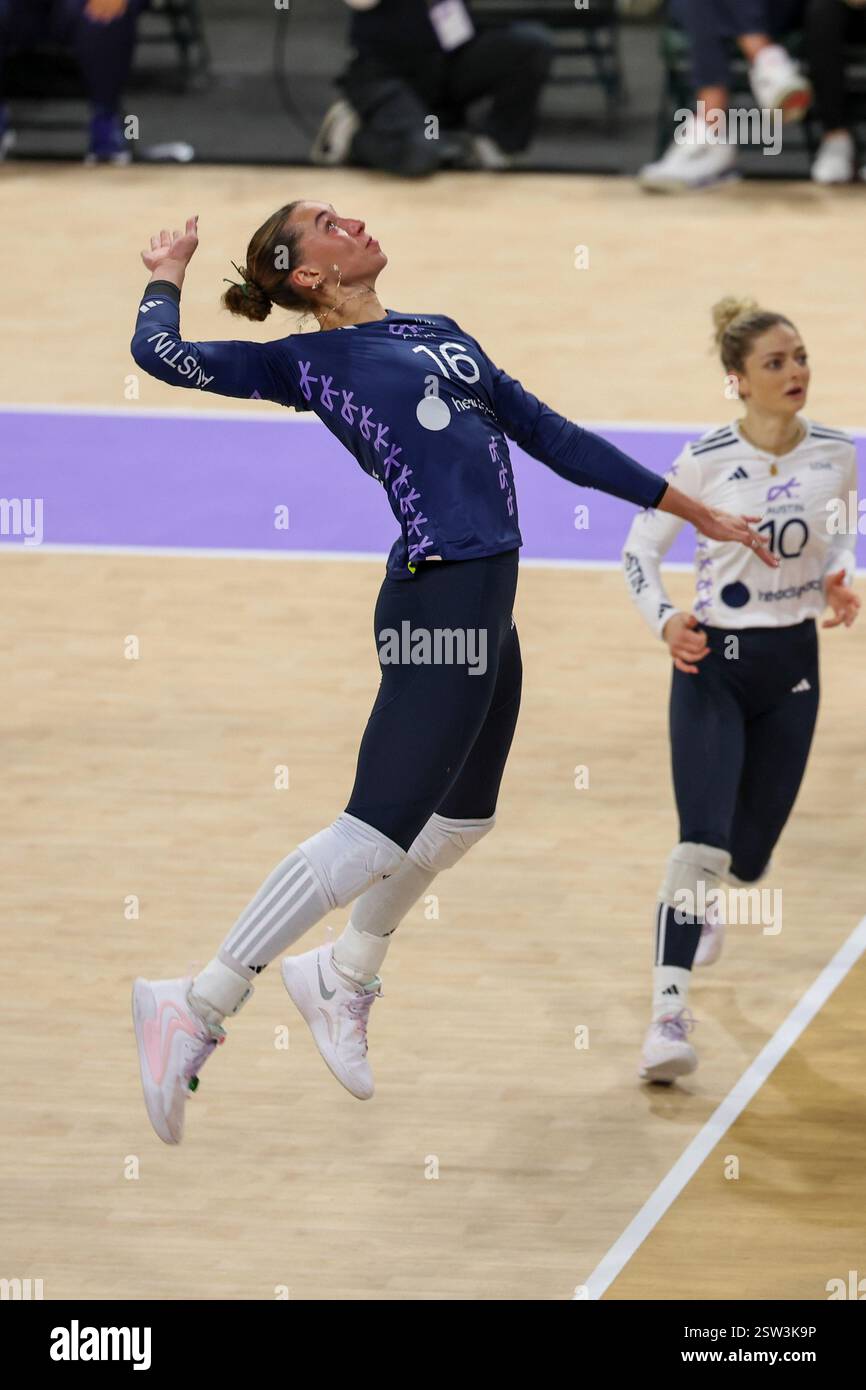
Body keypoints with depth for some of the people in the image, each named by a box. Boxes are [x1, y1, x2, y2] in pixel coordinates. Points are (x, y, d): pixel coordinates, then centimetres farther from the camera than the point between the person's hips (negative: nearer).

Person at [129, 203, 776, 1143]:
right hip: (440, 603, -8)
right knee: (376, 835, -12)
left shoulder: (444, 334, 20)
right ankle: (195, 1010, -8)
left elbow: (553, 436, 25)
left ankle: (340, 977, 37)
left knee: (459, 820, 18)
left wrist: (693, 511, 26)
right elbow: (162, 353, -11)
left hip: (486, 609, 8)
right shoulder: (311, 361, 0)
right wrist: (168, 275, 10)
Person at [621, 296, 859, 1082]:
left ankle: (707, 899, 49)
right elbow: (641, 549, -5)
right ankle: (669, 1012, -17)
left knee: (749, 855, 12)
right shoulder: (706, 461, -13)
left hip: (792, 665, 4)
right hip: (712, 663, -4)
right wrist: (665, 620, -21)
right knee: (704, 840, -19)